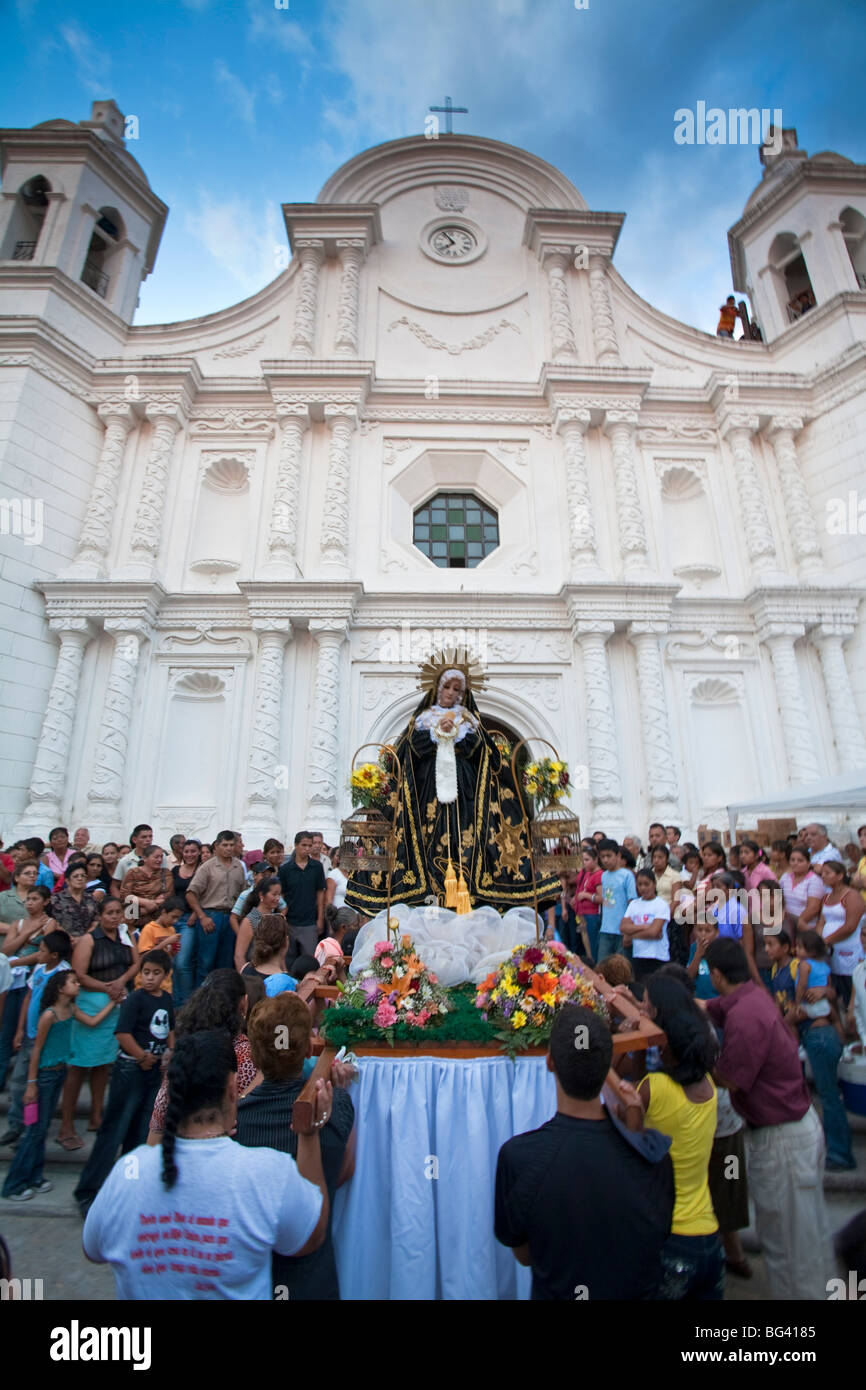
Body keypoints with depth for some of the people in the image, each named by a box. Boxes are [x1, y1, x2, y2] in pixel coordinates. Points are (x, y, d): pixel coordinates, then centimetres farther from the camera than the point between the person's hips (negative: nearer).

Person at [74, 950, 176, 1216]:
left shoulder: (167, 999, 4)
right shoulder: (135, 998, -16)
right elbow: (122, 1034, -22)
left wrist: (170, 1052, 2)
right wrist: (143, 1057, -15)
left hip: (156, 1070, 6)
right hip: (131, 1069, -6)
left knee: (141, 1130, 16)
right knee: (114, 1130, 0)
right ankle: (87, 1191, 13)